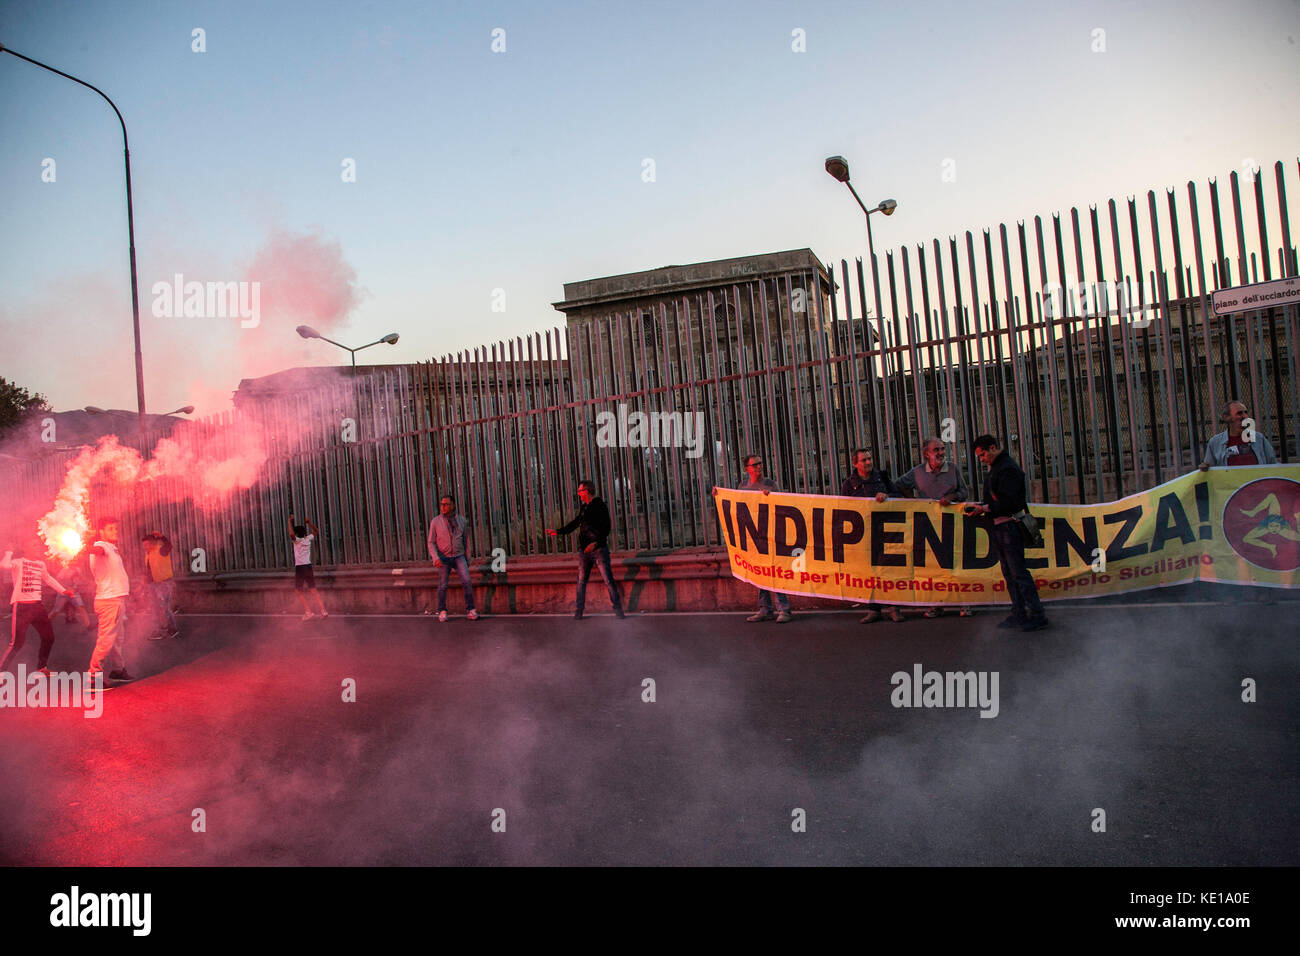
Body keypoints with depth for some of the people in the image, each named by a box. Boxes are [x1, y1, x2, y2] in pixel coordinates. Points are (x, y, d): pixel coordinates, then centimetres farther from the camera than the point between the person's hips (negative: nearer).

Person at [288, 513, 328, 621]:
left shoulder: (297, 540, -8)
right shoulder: (308, 539, 7)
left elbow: (291, 533, -29)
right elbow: (316, 532, 26)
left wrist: (290, 521, -17)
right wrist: (309, 523, 18)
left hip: (299, 568, -6)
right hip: (308, 566, 6)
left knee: (298, 591, 4)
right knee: (313, 590, 9)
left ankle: (308, 612, -5)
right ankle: (323, 611, 2)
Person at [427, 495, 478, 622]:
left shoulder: (462, 520, 0)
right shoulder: (435, 522, -6)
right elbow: (431, 543, -3)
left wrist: (467, 559, 11)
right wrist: (435, 558, -18)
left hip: (459, 557, 1)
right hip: (444, 558, -1)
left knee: (467, 582, -14)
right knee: (442, 586, 1)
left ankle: (471, 611, -8)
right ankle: (442, 612, 19)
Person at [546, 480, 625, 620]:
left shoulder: (600, 506, -6)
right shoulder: (583, 508, 15)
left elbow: (606, 528, -12)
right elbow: (575, 523, 28)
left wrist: (596, 543, -21)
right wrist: (558, 532, 28)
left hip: (599, 549, -7)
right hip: (584, 550, 7)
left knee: (608, 580, -8)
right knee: (581, 581, 6)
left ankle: (618, 610, -3)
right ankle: (578, 611, 12)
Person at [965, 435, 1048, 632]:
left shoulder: (1008, 469, -14)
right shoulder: (994, 469, 17)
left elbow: (1009, 502, -21)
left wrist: (984, 508, -18)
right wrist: (980, 507, 6)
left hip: (1009, 526, -10)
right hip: (998, 528, 10)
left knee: (1018, 572, -9)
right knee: (1008, 573, 11)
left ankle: (1037, 615, -3)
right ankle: (1019, 614, 16)